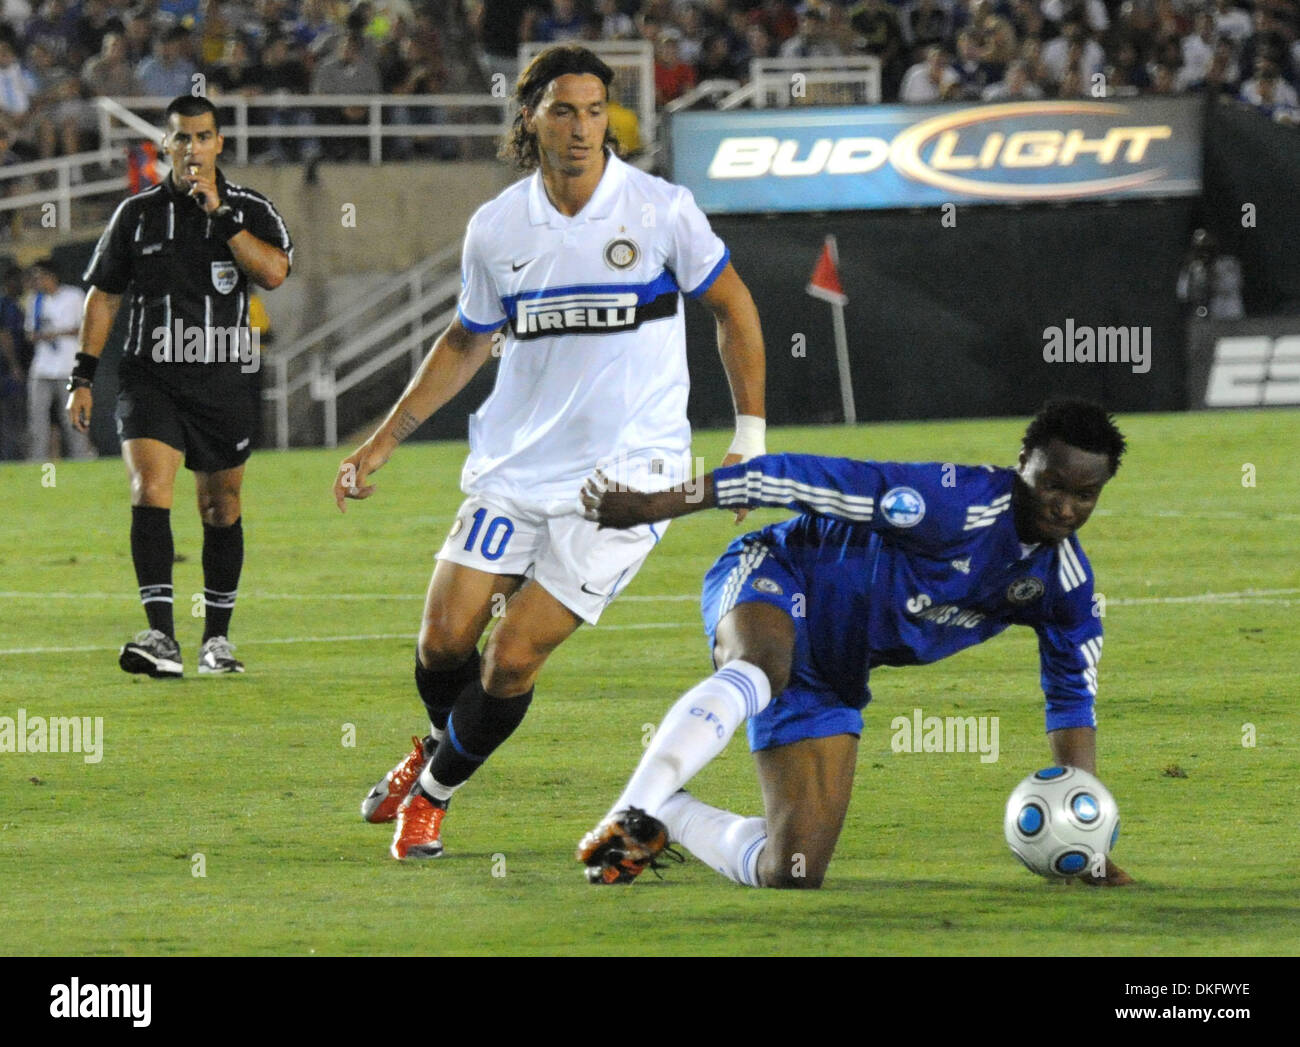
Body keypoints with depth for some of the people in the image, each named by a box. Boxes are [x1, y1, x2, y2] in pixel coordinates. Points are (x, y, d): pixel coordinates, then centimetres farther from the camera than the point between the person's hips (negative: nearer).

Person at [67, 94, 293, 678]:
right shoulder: (137, 213, 6)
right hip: (149, 377, -1)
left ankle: (217, 639, 24)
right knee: (150, 489, -19)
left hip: (223, 382, 1)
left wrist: (221, 213, -16)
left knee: (221, 508, 9)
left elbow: (274, 272, -15)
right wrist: (83, 377, 5)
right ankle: (160, 638, -26)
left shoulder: (251, 210, 3)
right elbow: (103, 296, 11)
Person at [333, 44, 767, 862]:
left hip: (624, 477, -3)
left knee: (512, 660, -9)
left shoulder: (661, 210, -8)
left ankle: (434, 791, 15)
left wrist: (751, 437, 1)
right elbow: (468, 342, 17)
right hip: (515, 464, 3)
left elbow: (732, 306, 5)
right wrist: (382, 443, 16)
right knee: (445, 638, -3)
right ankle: (441, 742, 32)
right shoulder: (496, 228, 1)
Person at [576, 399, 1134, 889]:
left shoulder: (1066, 583, -3)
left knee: (791, 875, -1)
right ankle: (633, 812, -51)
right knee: (763, 666, -47)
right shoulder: (957, 502, -25)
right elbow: (812, 480, -25)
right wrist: (655, 505, -27)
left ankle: (665, 817, 22)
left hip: (833, 684, 7)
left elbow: (1072, 698, 8)